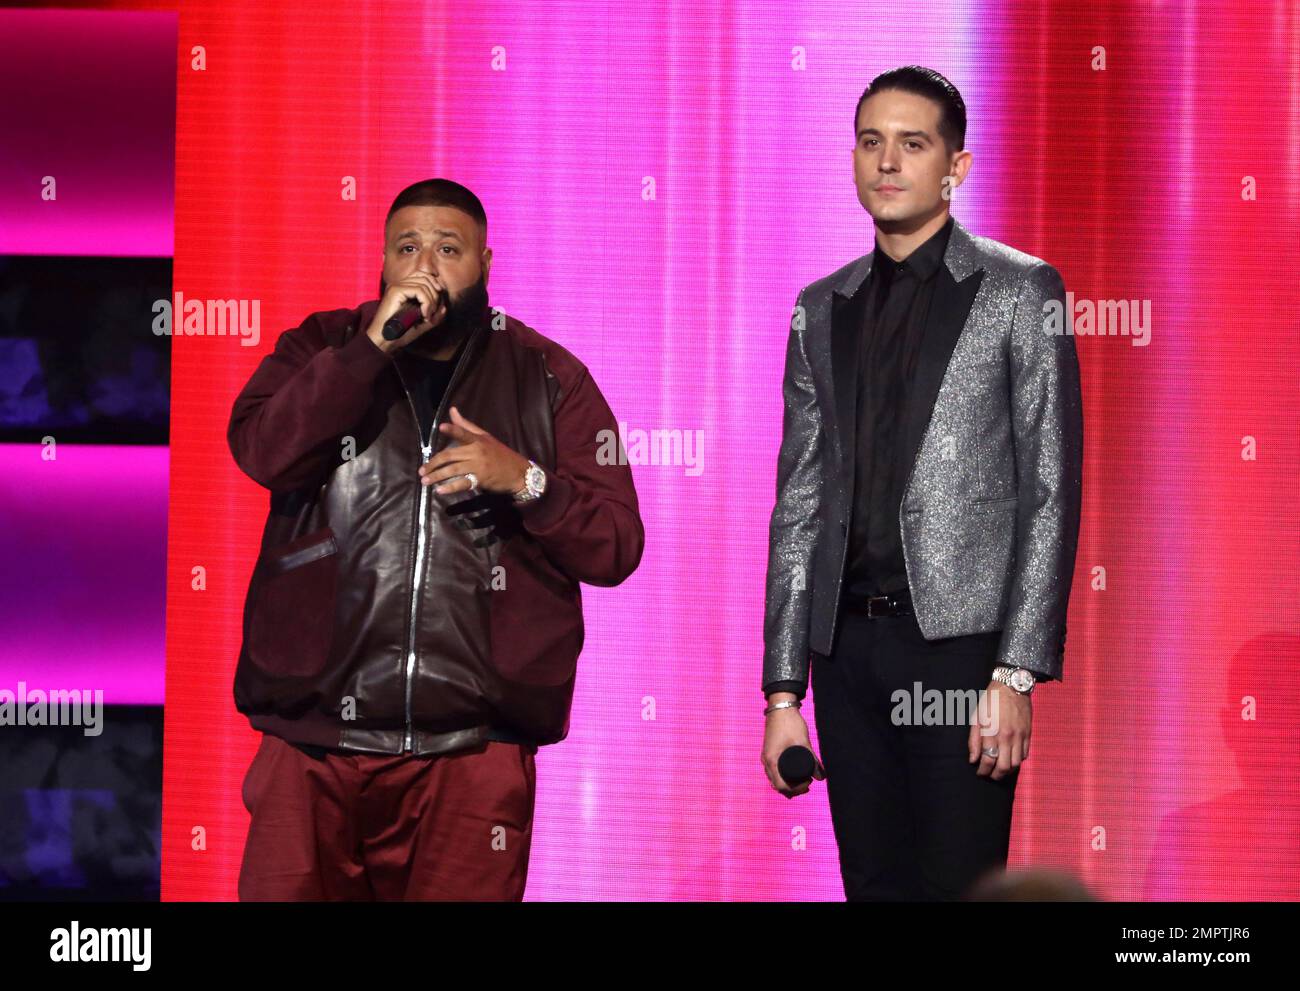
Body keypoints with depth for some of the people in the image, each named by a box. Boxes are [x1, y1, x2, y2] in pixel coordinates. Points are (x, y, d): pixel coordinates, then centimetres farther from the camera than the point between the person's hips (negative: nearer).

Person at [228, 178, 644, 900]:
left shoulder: (549, 378, 8)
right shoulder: (325, 348, 10)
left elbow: (616, 547, 3)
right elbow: (262, 451, -10)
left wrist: (525, 480, -13)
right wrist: (375, 345, -15)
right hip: (312, 738, 1)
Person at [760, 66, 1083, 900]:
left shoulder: (1019, 291, 1)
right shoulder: (822, 311, 15)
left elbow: (1051, 493, -4)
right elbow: (799, 503, 15)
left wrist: (1018, 673, -12)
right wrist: (783, 691, 8)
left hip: (960, 642, -5)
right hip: (848, 645, 5)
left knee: (957, 886, -7)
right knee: (875, 886, 6)